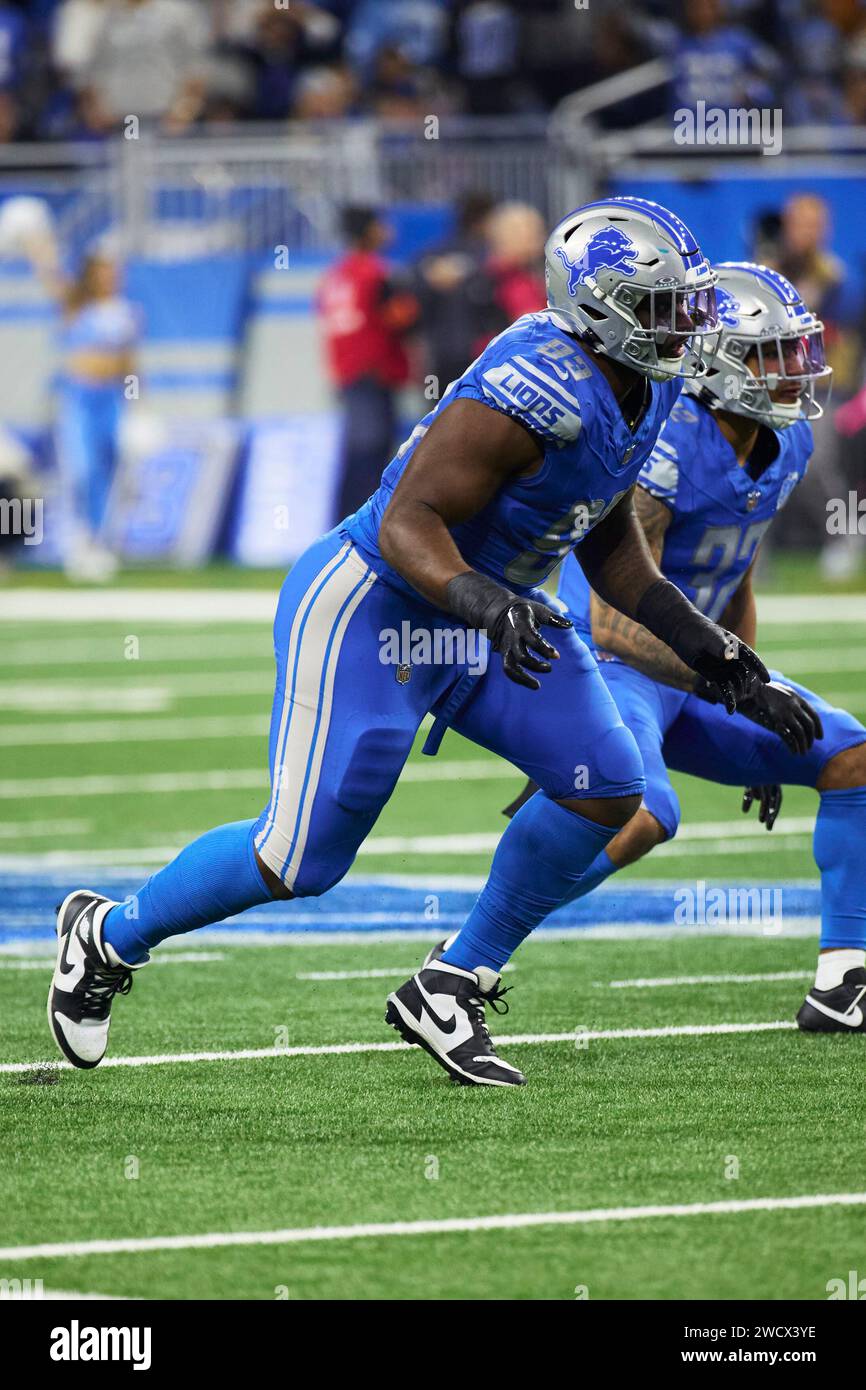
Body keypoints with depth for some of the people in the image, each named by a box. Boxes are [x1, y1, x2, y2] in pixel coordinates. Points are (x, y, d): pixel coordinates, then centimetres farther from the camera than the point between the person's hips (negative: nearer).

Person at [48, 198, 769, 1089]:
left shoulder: (645, 388, 1)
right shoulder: (536, 394, -29)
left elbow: (608, 541, 14)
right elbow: (409, 523, -30)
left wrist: (697, 641, 9)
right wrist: (486, 604, -45)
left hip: (485, 612, 9)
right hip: (372, 613, -9)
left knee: (606, 787, -5)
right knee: (303, 858, -5)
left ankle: (453, 988, 8)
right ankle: (108, 935, 20)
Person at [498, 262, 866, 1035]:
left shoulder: (787, 446, 2)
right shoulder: (663, 455, -26)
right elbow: (613, 624, -28)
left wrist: (756, 739, 16)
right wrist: (738, 689, -29)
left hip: (690, 668, 9)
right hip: (612, 670, -9)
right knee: (641, 816, -33)